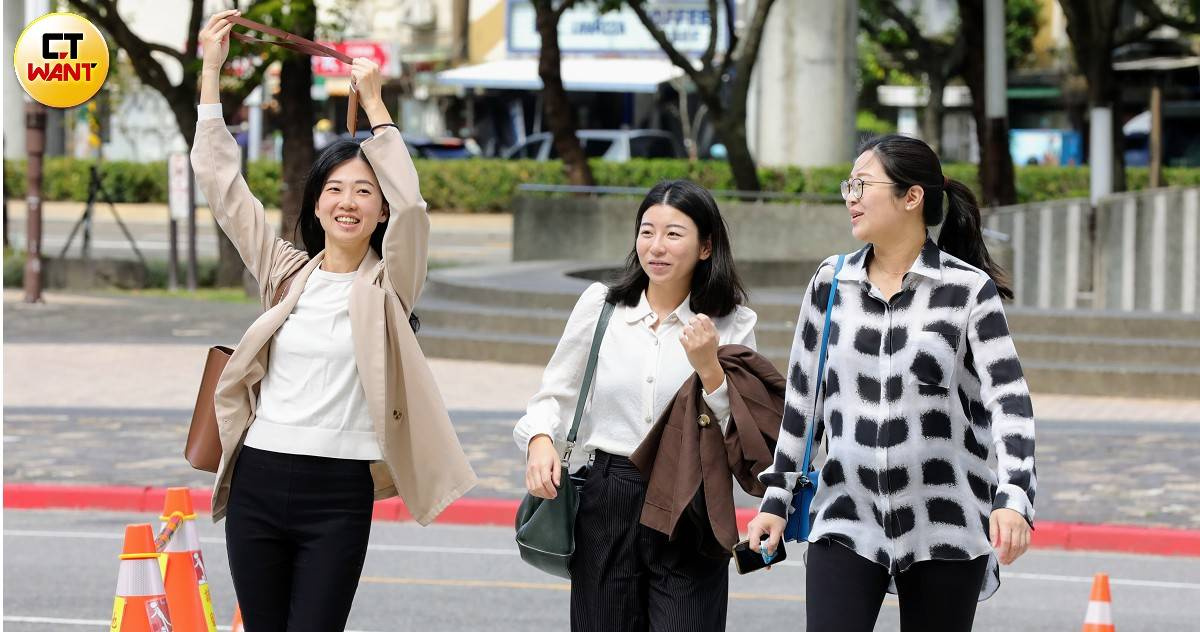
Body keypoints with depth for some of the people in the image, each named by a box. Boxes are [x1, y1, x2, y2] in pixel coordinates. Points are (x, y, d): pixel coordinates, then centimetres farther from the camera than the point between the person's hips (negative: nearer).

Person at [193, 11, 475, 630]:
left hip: (338, 495, -3)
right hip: (258, 483, 4)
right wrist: (211, 69, 3)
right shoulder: (284, 272, 10)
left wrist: (374, 105, -14)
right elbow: (221, 183, 7)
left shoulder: (387, 284, 2)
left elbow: (410, 205, -16)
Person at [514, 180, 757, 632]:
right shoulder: (600, 305, 4)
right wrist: (540, 439, -8)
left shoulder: (732, 324, 0)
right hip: (606, 506, 2)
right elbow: (556, 393, 12)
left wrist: (709, 367, -15)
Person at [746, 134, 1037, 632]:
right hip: (846, 523, 3)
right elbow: (801, 397, 14)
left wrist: (1012, 497, -25)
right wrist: (777, 497, 14)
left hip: (943, 530, -2)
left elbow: (1008, 398, -12)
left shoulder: (970, 289, -5)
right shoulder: (831, 283, 7)